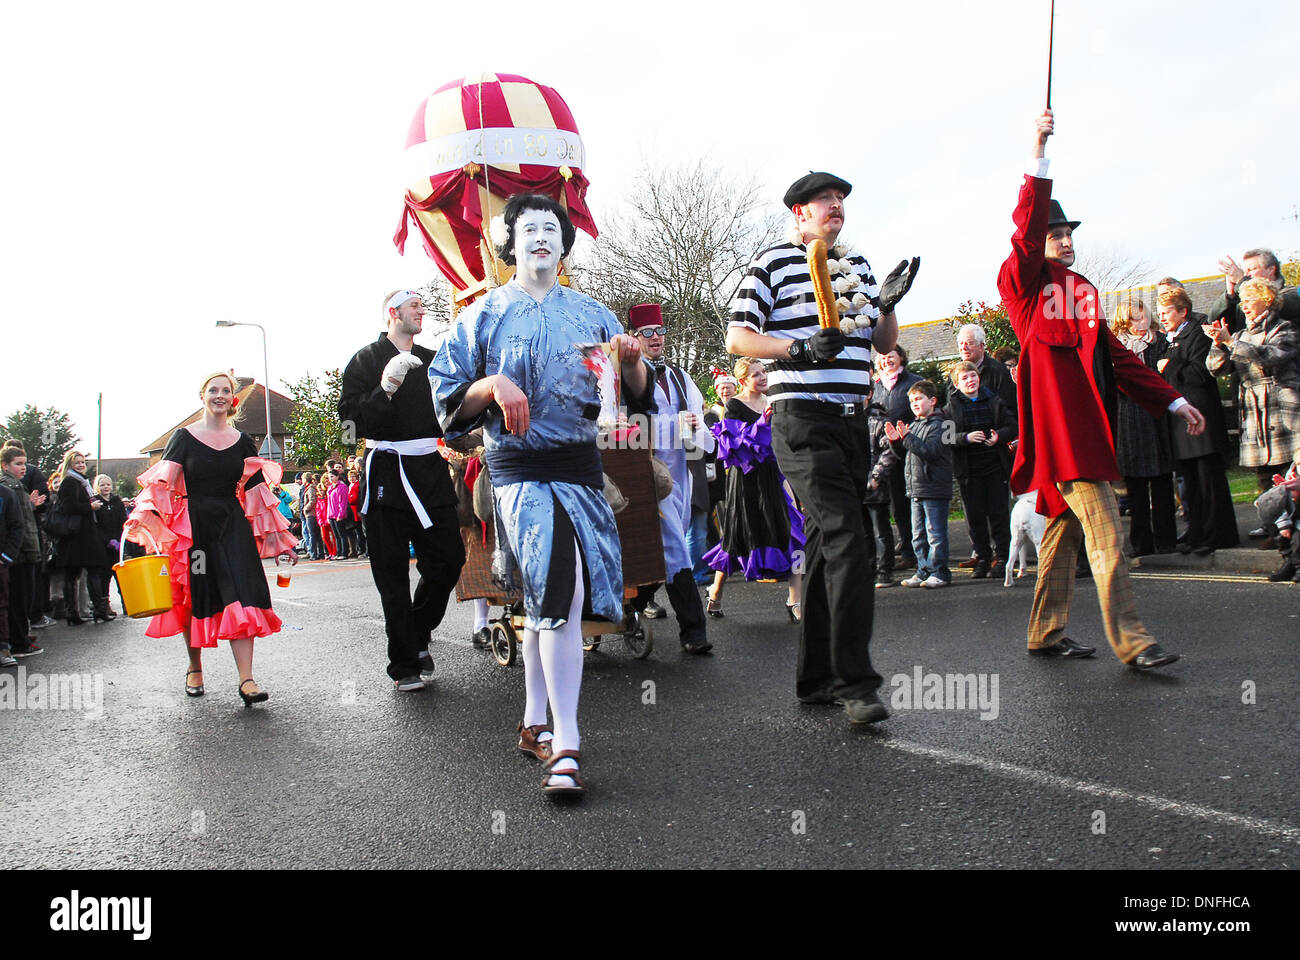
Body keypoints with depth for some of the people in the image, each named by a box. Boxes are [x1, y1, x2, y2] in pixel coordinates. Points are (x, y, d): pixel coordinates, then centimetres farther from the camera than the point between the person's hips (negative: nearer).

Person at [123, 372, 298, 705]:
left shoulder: (242, 441, 9)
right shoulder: (184, 437, 2)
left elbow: (259, 490, 10)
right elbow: (162, 485, -4)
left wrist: (279, 538, 8)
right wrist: (145, 526, -16)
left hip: (233, 526, 1)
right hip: (193, 525, -1)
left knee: (240, 596, -12)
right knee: (195, 598, 8)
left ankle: (246, 680, -17)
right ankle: (195, 668, 29)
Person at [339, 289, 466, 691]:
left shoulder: (431, 360, 18)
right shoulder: (367, 359, 2)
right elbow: (351, 416, -9)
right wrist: (385, 390, -23)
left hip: (430, 470, 5)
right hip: (387, 473, -4)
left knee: (449, 558, 0)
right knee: (393, 574, 0)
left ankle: (419, 634, 25)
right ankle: (405, 665, 8)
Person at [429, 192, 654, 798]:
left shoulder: (591, 313, 14)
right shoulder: (486, 314, 8)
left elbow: (636, 395, 11)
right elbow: (448, 396, 6)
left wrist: (631, 362, -12)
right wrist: (494, 385, -14)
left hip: (579, 466, 4)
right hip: (518, 468, -4)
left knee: (546, 597, 11)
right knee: (561, 592, -20)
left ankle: (535, 726, 26)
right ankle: (564, 744, -14)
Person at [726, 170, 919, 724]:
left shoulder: (858, 266, 21)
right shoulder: (774, 262, 2)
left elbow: (884, 345, 22)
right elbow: (737, 338, -4)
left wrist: (887, 304, 3)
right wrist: (801, 349, -17)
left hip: (852, 419, 7)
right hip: (802, 420, -7)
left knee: (827, 547, 10)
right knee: (848, 542, -18)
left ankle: (816, 678, 19)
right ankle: (854, 683, -12)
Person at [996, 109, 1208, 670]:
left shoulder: (1082, 290, 23)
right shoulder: (1023, 282, 2)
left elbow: (1115, 356, 23)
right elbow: (1027, 229, -18)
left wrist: (1173, 402, 21)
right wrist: (1039, 152, -22)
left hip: (1089, 419, 8)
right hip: (1058, 421, -8)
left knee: (1066, 524, 11)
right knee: (1104, 529, -12)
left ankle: (1046, 633, 19)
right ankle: (1129, 640, -9)